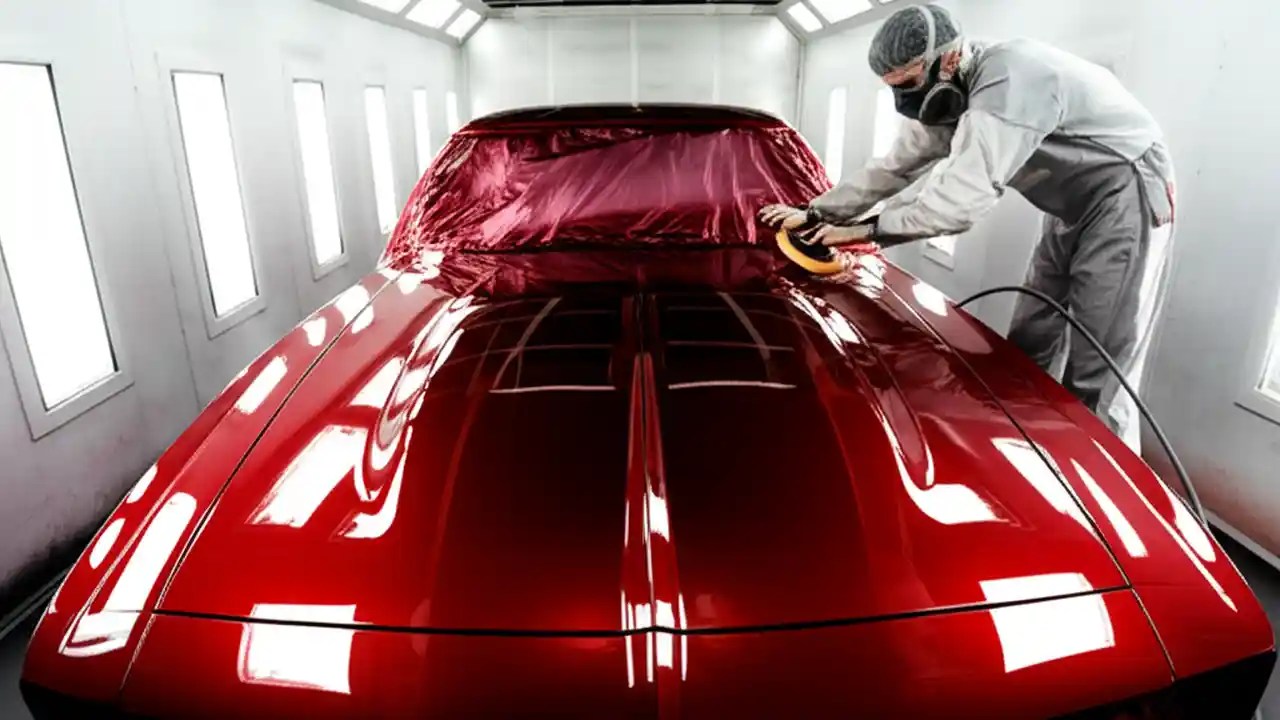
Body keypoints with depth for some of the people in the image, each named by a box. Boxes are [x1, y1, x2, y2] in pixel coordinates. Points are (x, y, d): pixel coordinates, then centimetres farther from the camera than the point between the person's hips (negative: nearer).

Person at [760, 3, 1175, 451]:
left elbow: (961, 200, -34)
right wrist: (815, 213, 9)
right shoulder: (949, 100, 1)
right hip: (1073, 208, 9)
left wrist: (868, 229, -23)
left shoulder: (1009, 78, -29)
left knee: (1097, 382, -14)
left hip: (1125, 194, -9)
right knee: (1026, 351, 10)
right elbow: (891, 170, 10)